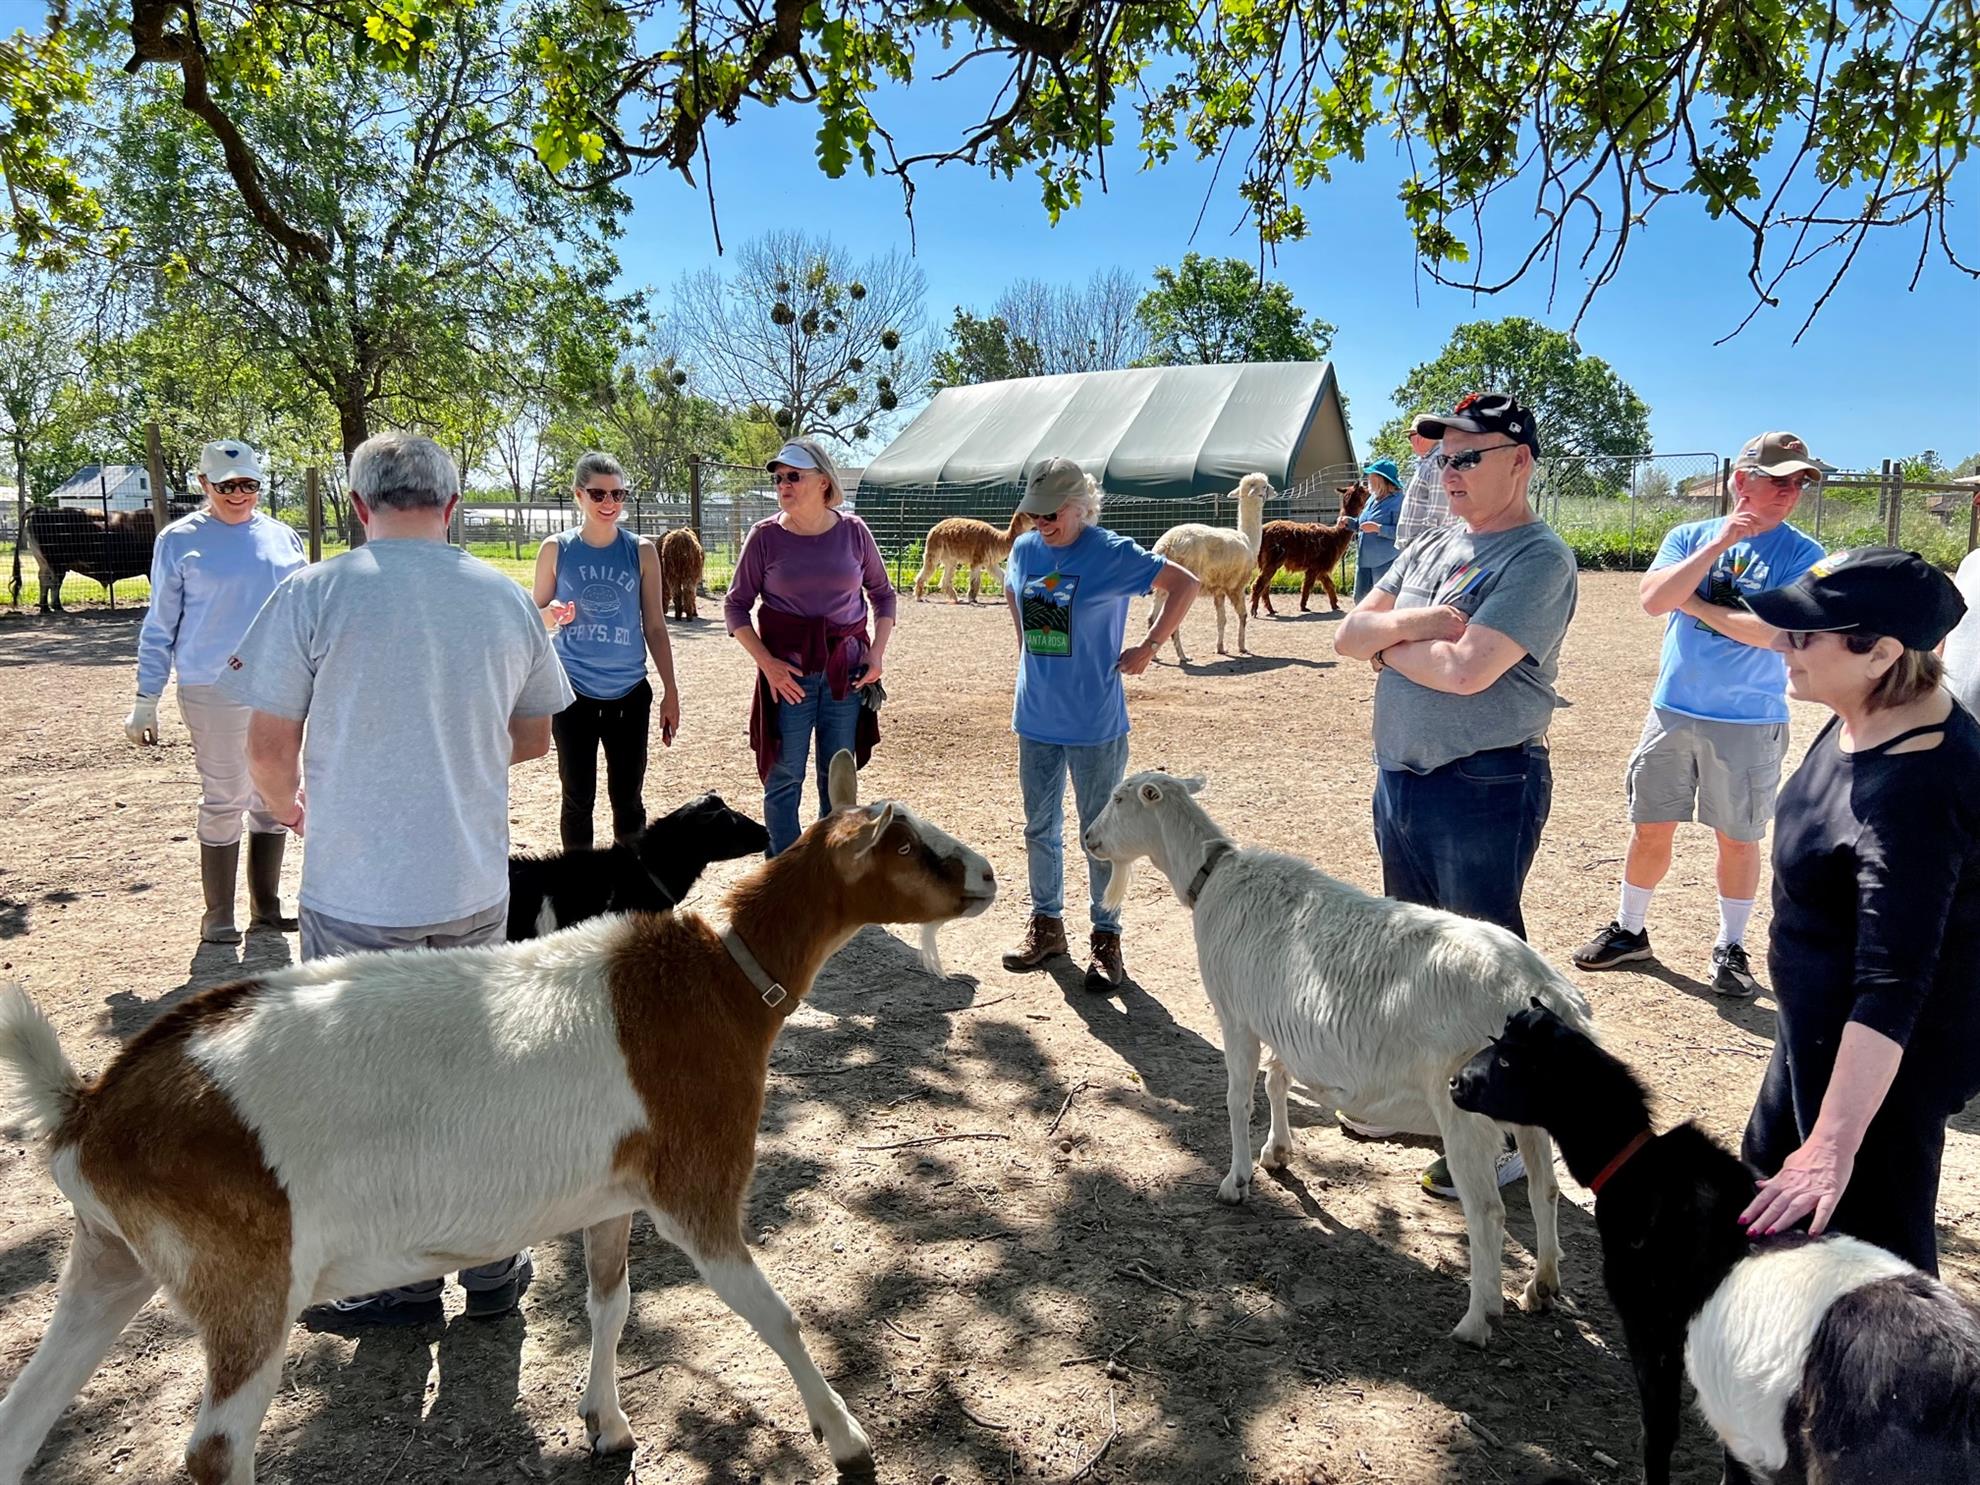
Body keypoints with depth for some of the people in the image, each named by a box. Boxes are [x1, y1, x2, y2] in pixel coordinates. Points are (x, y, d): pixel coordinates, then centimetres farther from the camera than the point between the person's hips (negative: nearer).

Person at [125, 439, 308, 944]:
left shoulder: (282, 537, 10)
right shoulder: (180, 541, 0)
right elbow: (159, 627, 2)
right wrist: (146, 702, 0)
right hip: (214, 690, -4)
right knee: (224, 800, -1)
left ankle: (266, 906, 20)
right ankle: (218, 916, 11)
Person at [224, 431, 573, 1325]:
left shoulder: (316, 594, -11)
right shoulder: (509, 600, 0)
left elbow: (269, 750, -8)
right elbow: (533, 737, 10)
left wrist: (289, 806, 13)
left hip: (355, 892, -3)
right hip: (474, 888, 4)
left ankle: (403, 1284, 26)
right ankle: (492, 1267, 30)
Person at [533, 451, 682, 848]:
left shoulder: (641, 551, 1)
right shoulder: (556, 549, 0)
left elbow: (655, 626, 5)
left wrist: (670, 692, 3)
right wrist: (553, 615, -17)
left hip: (630, 694, 0)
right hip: (573, 693, 0)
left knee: (627, 798, 6)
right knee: (578, 797, 6)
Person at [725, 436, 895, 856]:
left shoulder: (853, 531, 0)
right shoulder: (766, 536, -4)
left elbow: (882, 593, 13)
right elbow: (735, 606, 1)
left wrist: (878, 651, 1)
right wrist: (766, 662, -10)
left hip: (847, 672, 2)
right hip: (788, 673, -2)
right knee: (785, 777, 2)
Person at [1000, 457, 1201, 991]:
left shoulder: (1111, 553, -13)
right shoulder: (1025, 548, 3)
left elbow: (1187, 584, -10)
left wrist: (1148, 648, -11)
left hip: (1094, 724, -5)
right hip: (1036, 720, 5)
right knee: (1039, 828, 15)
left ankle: (1106, 940, 18)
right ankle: (1046, 924, 31)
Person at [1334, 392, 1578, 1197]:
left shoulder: (1538, 559, -14)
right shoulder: (1428, 548, 11)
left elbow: (1468, 669, -26)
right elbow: (1348, 632, 4)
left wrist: (1388, 643, -8)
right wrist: (1416, 623, -15)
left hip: (1485, 789, -8)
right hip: (1399, 776, 8)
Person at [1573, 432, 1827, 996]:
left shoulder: (1802, 555, -5)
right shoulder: (1689, 537, 4)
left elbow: (1775, 632, -18)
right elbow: (1652, 599, -13)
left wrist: (1694, 604, -11)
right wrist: (1718, 544, -16)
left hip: (1749, 722, -2)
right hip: (1672, 711, 2)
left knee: (1738, 838, 8)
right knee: (1650, 827, 10)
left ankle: (1730, 947, 24)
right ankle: (1629, 930, 27)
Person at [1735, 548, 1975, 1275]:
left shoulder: (1911, 794, -34)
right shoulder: (1872, 713, -6)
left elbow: (1890, 986, -38)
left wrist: (1834, 1147, -42)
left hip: (1881, 1054, -10)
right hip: (1823, 1022, 10)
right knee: (1769, 1162, 28)